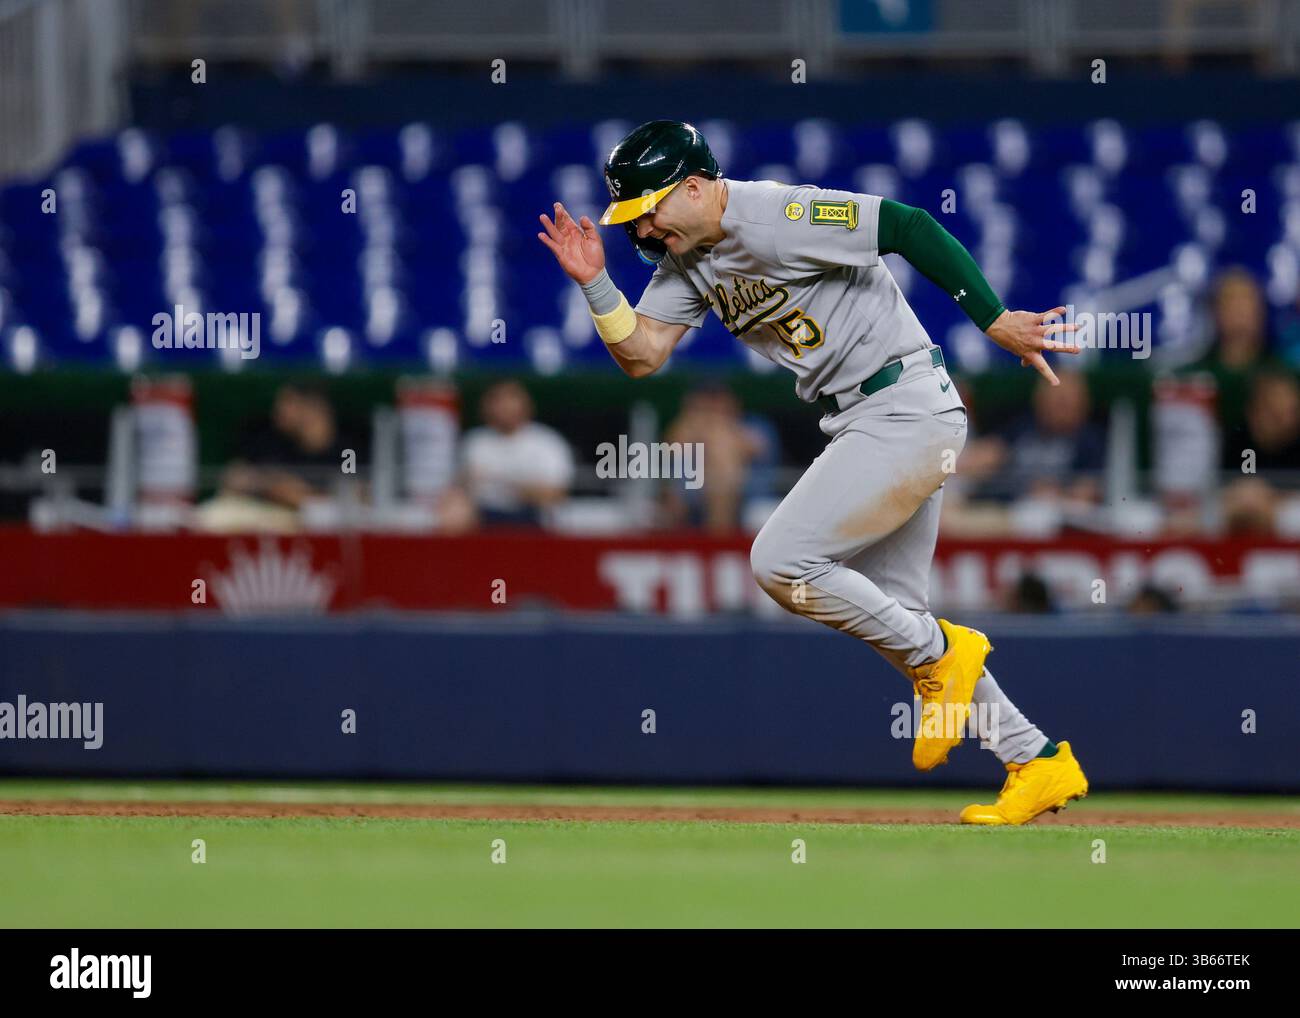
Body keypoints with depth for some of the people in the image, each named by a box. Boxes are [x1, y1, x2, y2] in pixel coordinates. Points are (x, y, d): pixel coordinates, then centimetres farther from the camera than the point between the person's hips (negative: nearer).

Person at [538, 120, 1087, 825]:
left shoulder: (777, 218, -19)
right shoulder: (686, 259, 9)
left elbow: (909, 227, -22)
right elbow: (641, 356, 6)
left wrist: (994, 321, -24)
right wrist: (595, 283, -9)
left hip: (908, 410, -10)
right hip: (859, 425, 10)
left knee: (781, 560, -16)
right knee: (889, 614, 11)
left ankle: (939, 656, 1)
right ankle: (1039, 764, 15)